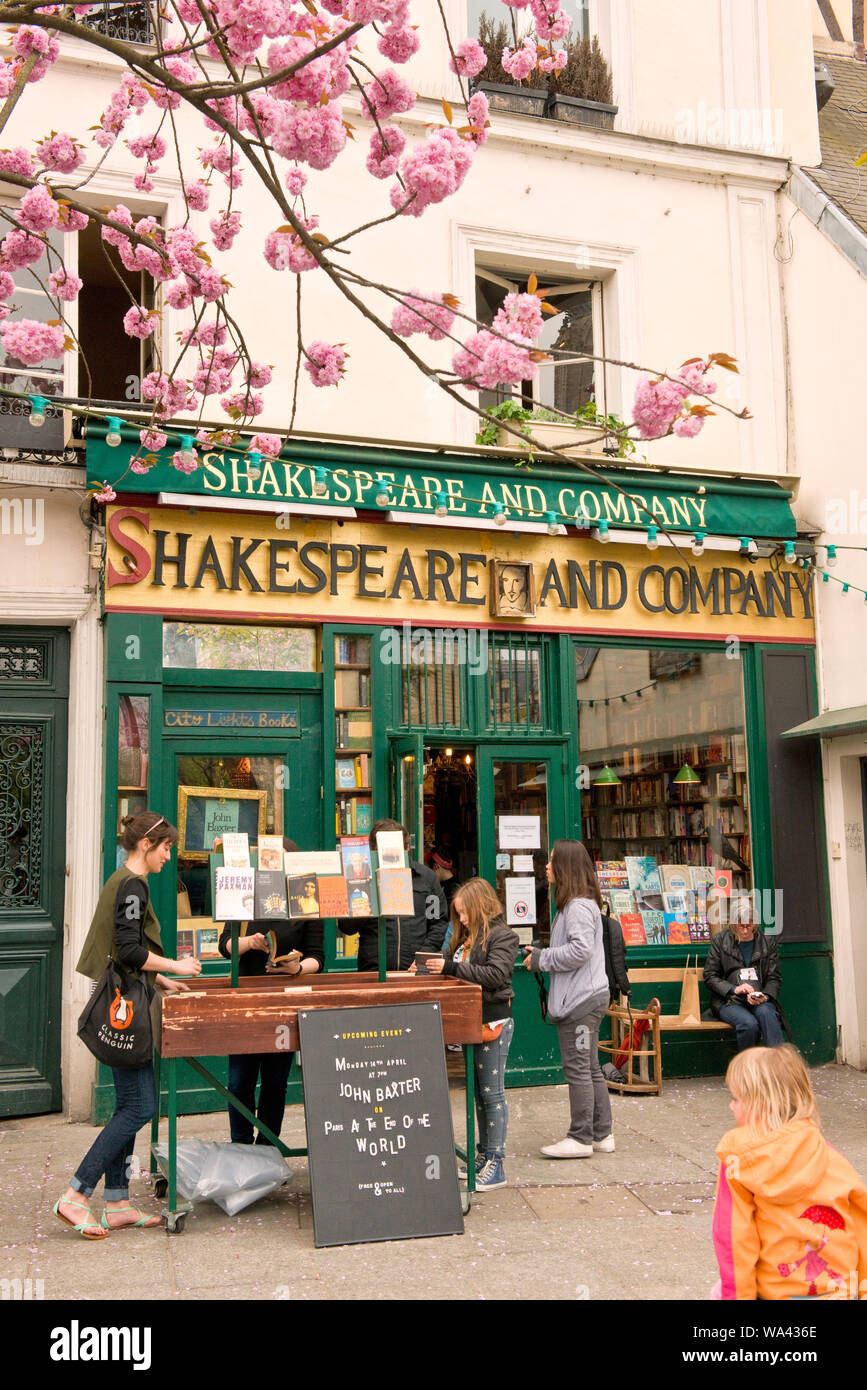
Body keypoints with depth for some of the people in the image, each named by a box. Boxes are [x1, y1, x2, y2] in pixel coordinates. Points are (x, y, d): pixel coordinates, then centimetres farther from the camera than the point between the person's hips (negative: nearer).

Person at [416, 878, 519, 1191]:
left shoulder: (502, 936, -10)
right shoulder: (466, 937, 15)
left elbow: (495, 975, -22)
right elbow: (457, 972, 18)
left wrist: (451, 967, -24)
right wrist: (431, 967, 0)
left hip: (493, 1021, -8)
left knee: (492, 1093, -3)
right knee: (479, 1092, 14)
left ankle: (495, 1165, 2)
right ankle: (483, 1156, 23)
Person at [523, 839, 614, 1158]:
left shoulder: (579, 906, -16)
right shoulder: (581, 903, 17)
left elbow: (581, 949, -25)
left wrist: (542, 959, -16)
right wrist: (541, 956, 10)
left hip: (581, 1000, -11)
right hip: (584, 997, 11)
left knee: (577, 1068, -4)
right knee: (590, 1069, 14)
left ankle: (581, 1139, 3)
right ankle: (601, 1135, 21)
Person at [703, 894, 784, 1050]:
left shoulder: (767, 942, 12)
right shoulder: (720, 940, 7)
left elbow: (774, 978, 11)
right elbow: (710, 976, 5)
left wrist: (765, 996, -10)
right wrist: (734, 989, -11)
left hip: (760, 1001, 1)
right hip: (728, 1002, -1)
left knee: (766, 1013, -35)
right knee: (749, 1024, -33)